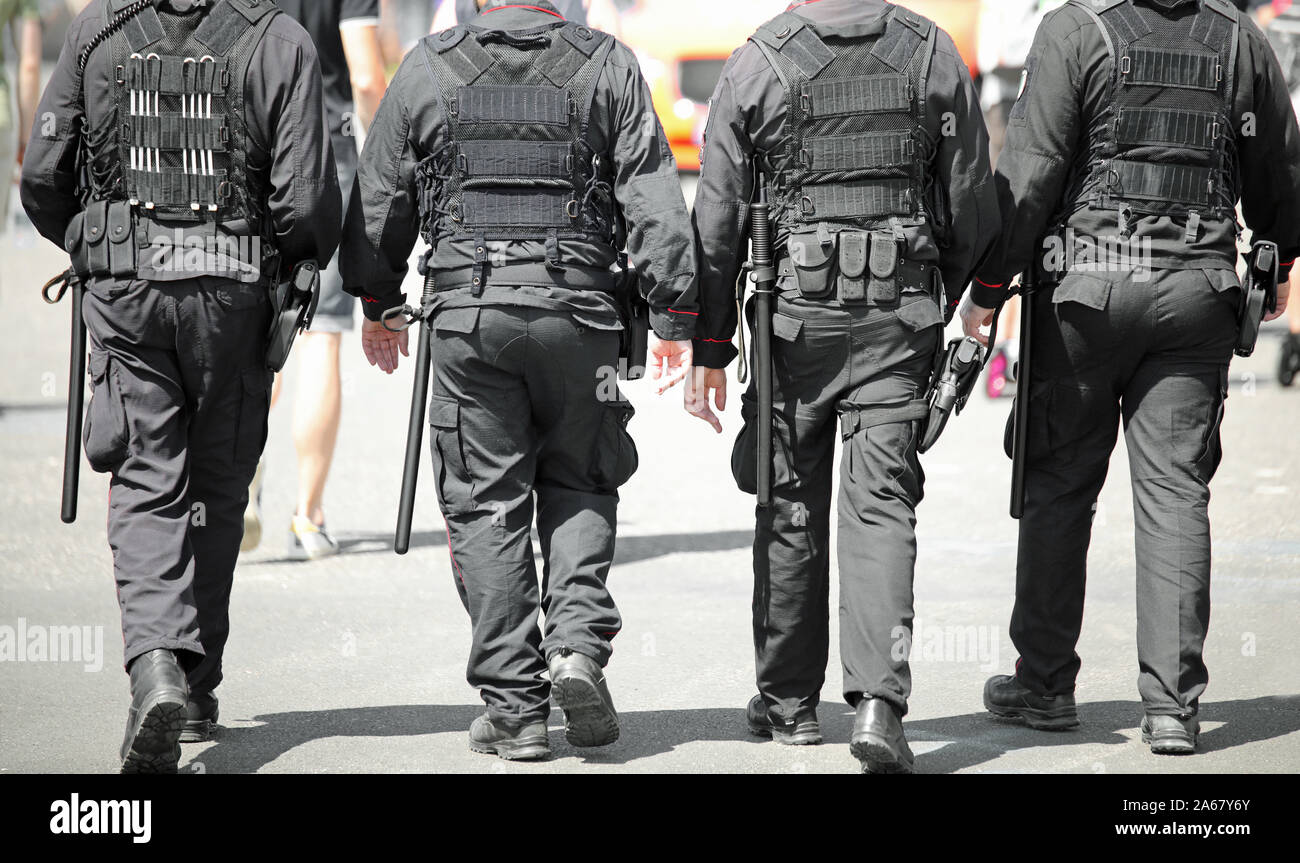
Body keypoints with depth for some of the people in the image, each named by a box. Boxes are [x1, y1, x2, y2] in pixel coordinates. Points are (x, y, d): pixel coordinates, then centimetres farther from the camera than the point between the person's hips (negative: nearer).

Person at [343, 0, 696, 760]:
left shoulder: (427, 68, 3)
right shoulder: (608, 65, 1)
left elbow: (380, 198, 10)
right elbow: (654, 199, -2)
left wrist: (377, 302, 23)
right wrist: (675, 316, 3)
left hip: (466, 313, 0)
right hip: (578, 313, 0)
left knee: (487, 505, 5)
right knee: (580, 486, 17)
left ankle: (514, 705, 4)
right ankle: (578, 641, -5)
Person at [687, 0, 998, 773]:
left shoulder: (756, 64, -5)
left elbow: (718, 222, -3)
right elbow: (973, 208, 4)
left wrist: (710, 347, 3)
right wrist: (943, 307, 19)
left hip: (795, 317, -1)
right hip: (902, 316, 1)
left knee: (790, 508, 12)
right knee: (882, 507, -1)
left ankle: (789, 702, 23)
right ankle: (879, 701, -17)